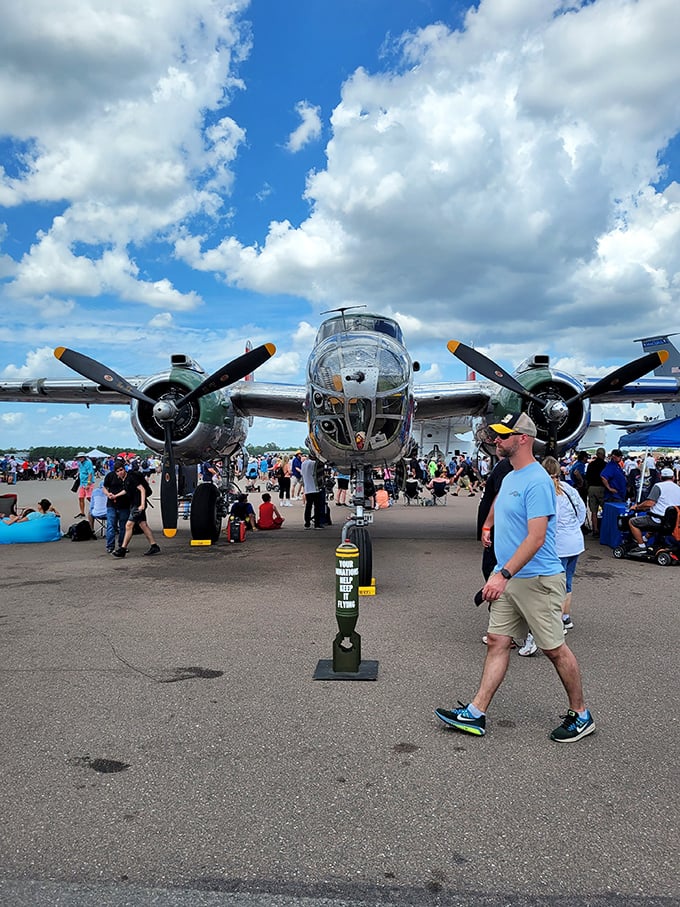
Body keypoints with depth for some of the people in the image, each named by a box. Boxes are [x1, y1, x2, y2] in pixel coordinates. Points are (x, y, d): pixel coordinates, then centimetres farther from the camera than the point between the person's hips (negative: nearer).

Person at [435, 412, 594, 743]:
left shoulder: (537, 481, -19)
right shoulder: (509, 477, 10)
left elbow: (537, 537, -27)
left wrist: (504, 574, -32)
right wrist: (488, 525, 29)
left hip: (538, 580, -9)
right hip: (508, 579, 9)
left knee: (554, 649, 5)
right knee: (497, 642, 8)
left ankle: (581, 716, 24)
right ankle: (475, 714, 12)